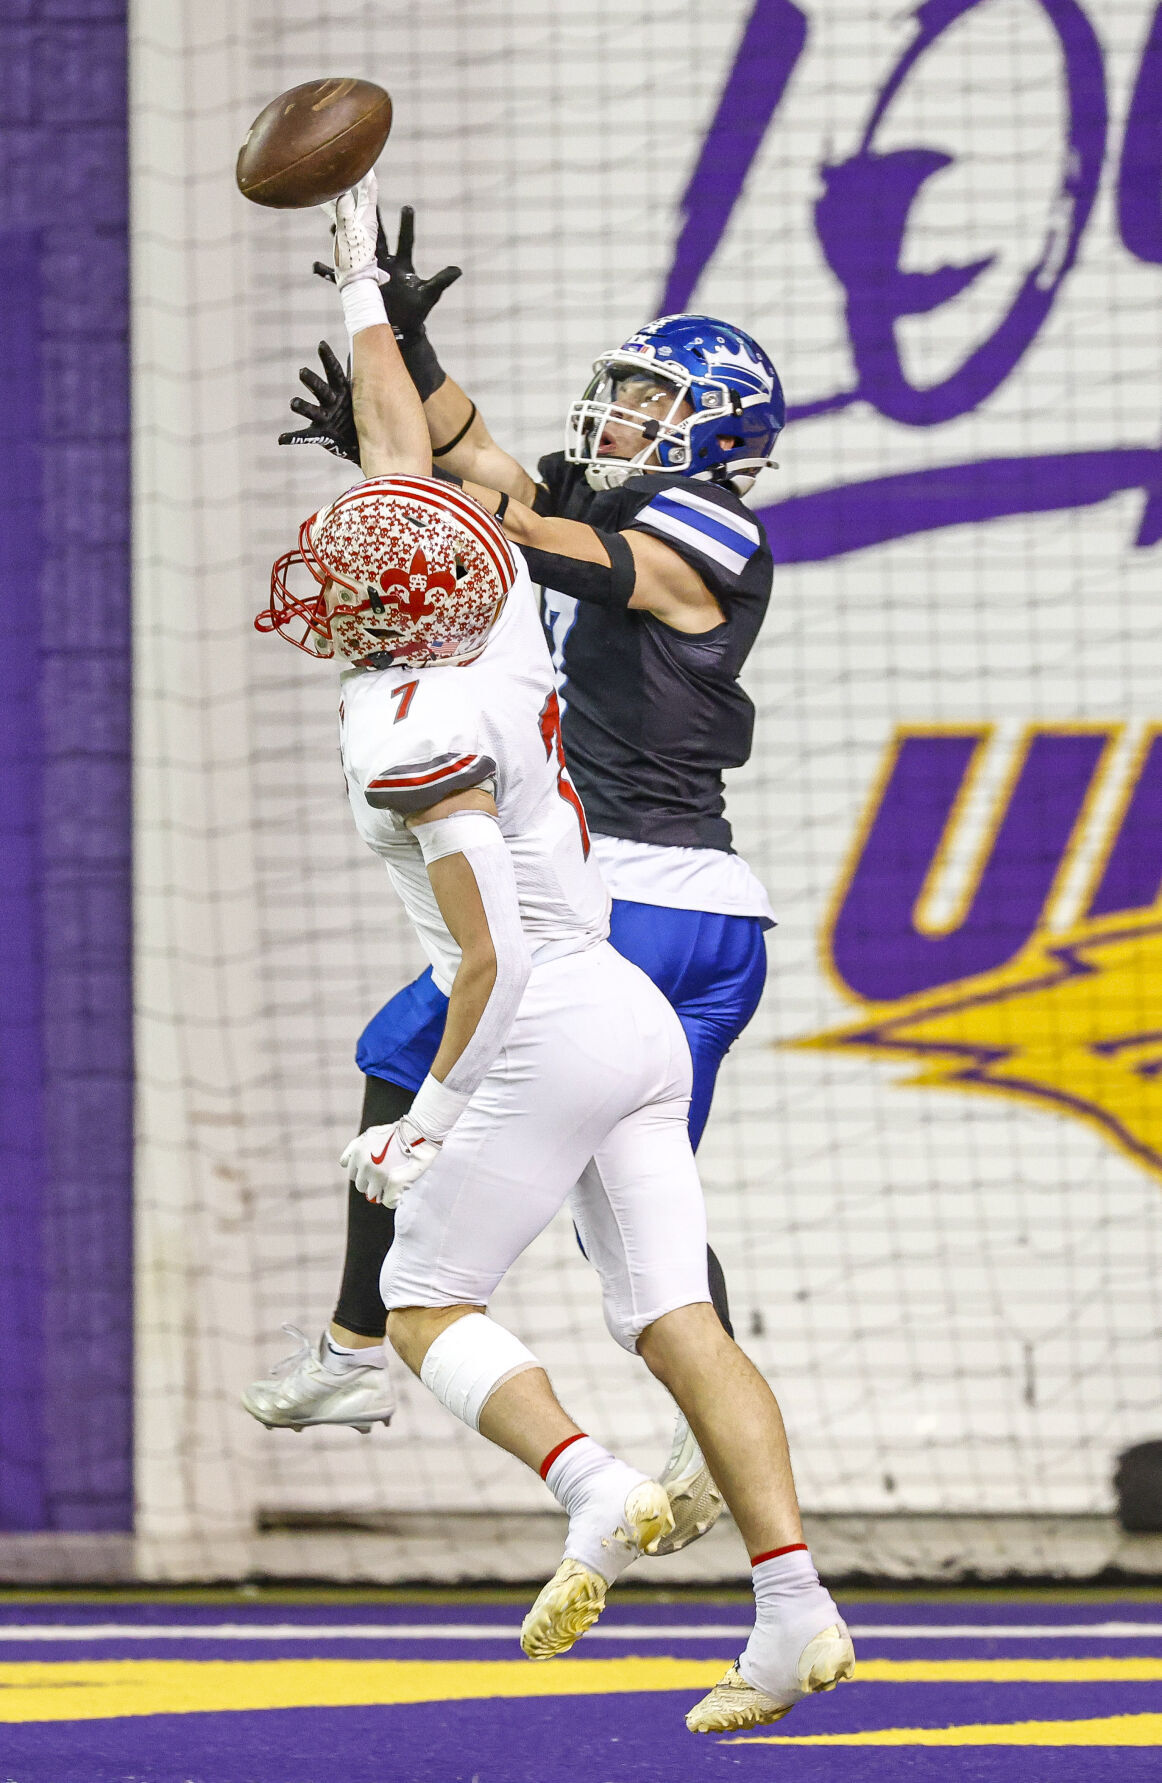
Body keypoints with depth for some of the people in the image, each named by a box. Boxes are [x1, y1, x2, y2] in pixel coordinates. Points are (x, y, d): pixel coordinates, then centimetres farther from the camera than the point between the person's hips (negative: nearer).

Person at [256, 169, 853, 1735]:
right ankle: (797, 1609, -7)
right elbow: (410, 468, 23)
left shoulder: (416, 736, -15)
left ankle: (596, 1489, -19)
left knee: (429, 1307, 5)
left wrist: (432, 1114, -12)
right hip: (642, 1019, 8)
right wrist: (366, 298, 32)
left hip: (548, 1034, -8)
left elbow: (492, 952, -19)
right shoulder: (501, 635, 7)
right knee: (676, 1319, 3)